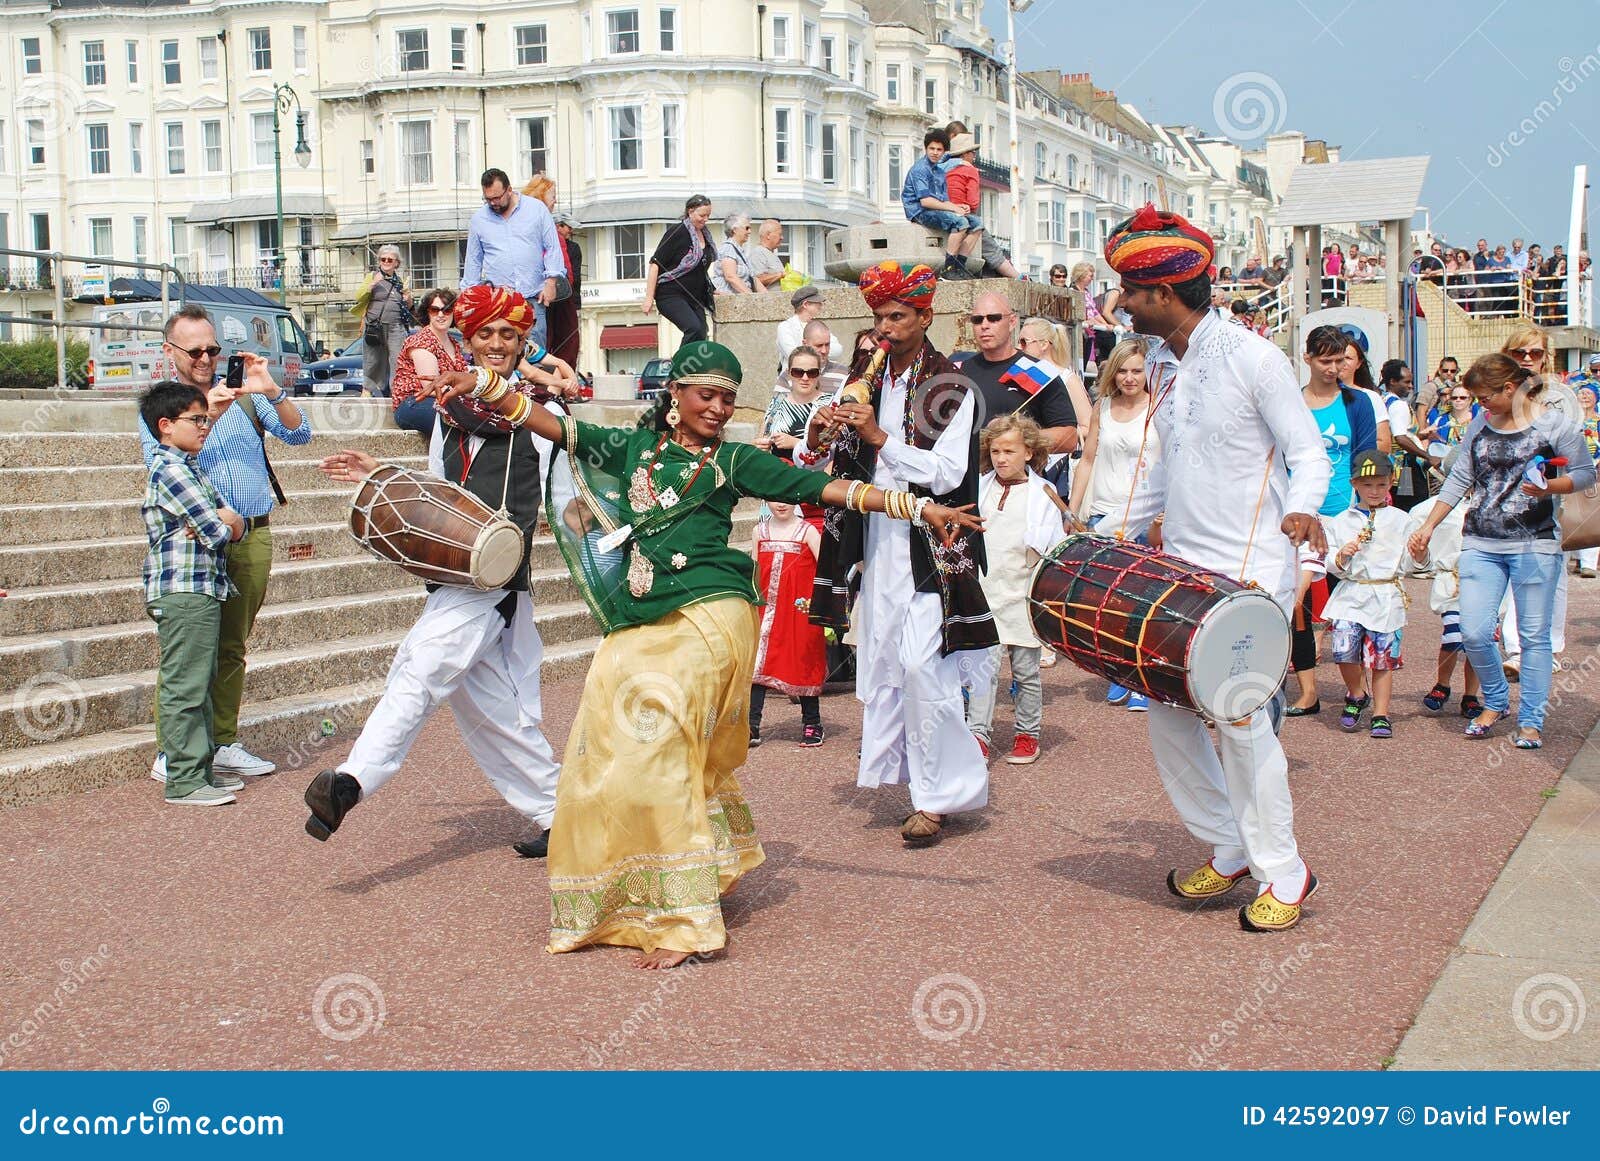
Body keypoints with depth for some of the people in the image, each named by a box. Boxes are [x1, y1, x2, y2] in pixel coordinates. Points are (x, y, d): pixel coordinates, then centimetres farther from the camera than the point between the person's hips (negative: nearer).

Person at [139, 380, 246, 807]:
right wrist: (222, 524, 5)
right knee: (184, 688, -6)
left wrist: (227, 521, -11)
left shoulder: (192, 469, 19)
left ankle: (203, 767, 23)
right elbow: (217, 532, -18)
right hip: (182, 592, -10)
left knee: (202, 685, 15)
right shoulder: (170, 470, -13)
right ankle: (185, 782, -2)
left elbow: (233, 524, 12)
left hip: (204, 590, 10)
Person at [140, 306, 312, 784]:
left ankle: (224, 743, 17)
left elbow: (298, 434, 4)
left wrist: (271, 392, -12)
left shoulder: (243, 394, 12)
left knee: (231, 648, 10)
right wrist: (206, 419, -18)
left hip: (253, 538, 3)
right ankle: (171, 754, -1)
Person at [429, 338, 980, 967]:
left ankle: (684, 916, -7)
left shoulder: (733, 461, 7)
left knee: (653, 749, -14)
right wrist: (486, 386, -1)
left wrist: (920, 506, 0)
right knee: (608, 752, 3)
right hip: (637, 626, 4)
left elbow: (828, 488, 4)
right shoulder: (634, 448, 15)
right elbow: (555, 426, 11)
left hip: (705, 619, -4)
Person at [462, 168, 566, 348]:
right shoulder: (479, 218, 12)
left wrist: (551, 282, -3)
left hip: (533, 298, -1)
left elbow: (552, 247, 5)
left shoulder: (537, 208, 6)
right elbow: (473, 260, 18)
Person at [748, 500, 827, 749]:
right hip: (767, 609, 3)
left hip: (801, 610, -3)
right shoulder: (760, 531, 9)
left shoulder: (807, 531, -1)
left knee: (805, 664, 4)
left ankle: (812, 724, 16)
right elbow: (755, 571, 16)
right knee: (756, 663, -3)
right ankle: (751, 726, -1)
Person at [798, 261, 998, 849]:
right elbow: (820, 467, 14)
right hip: (877, 544, 6)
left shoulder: (951, 387, -4)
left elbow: (947, 472, -15)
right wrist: (817, 437, -9)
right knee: (880, 658, 5)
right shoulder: (867, 382, 12)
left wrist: (878, 436, -19)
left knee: (921, 664, -12)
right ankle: (901, 770, 17)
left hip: (929, 550, -6)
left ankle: (939, 793, -1)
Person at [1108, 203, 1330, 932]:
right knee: (1166, 708, 6)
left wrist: (1301, 509, -29)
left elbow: (1310, 453, -10)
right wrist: (1121, 533, 21)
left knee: (1237, 713, -9)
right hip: (1180, 565, 8)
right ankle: (1228, 849, 23)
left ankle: (1283, 873, 7)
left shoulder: (1252, 358, -11)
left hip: (1249, 569, -7)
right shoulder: (1163, 365, 11)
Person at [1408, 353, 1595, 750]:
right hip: (1480, 545, 4)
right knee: (1473, 633, -4)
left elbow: (1585, 474, 0)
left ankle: (1531, 720, 11)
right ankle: (1496, 701, 20)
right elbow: (1459, 480, 15)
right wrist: (1428, 526, 12)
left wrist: (1548, 487, -18)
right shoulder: (1480, 425, 10)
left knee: (1534, 635, 1)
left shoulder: (1553, 425, -3)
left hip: (1535, 545, -4)